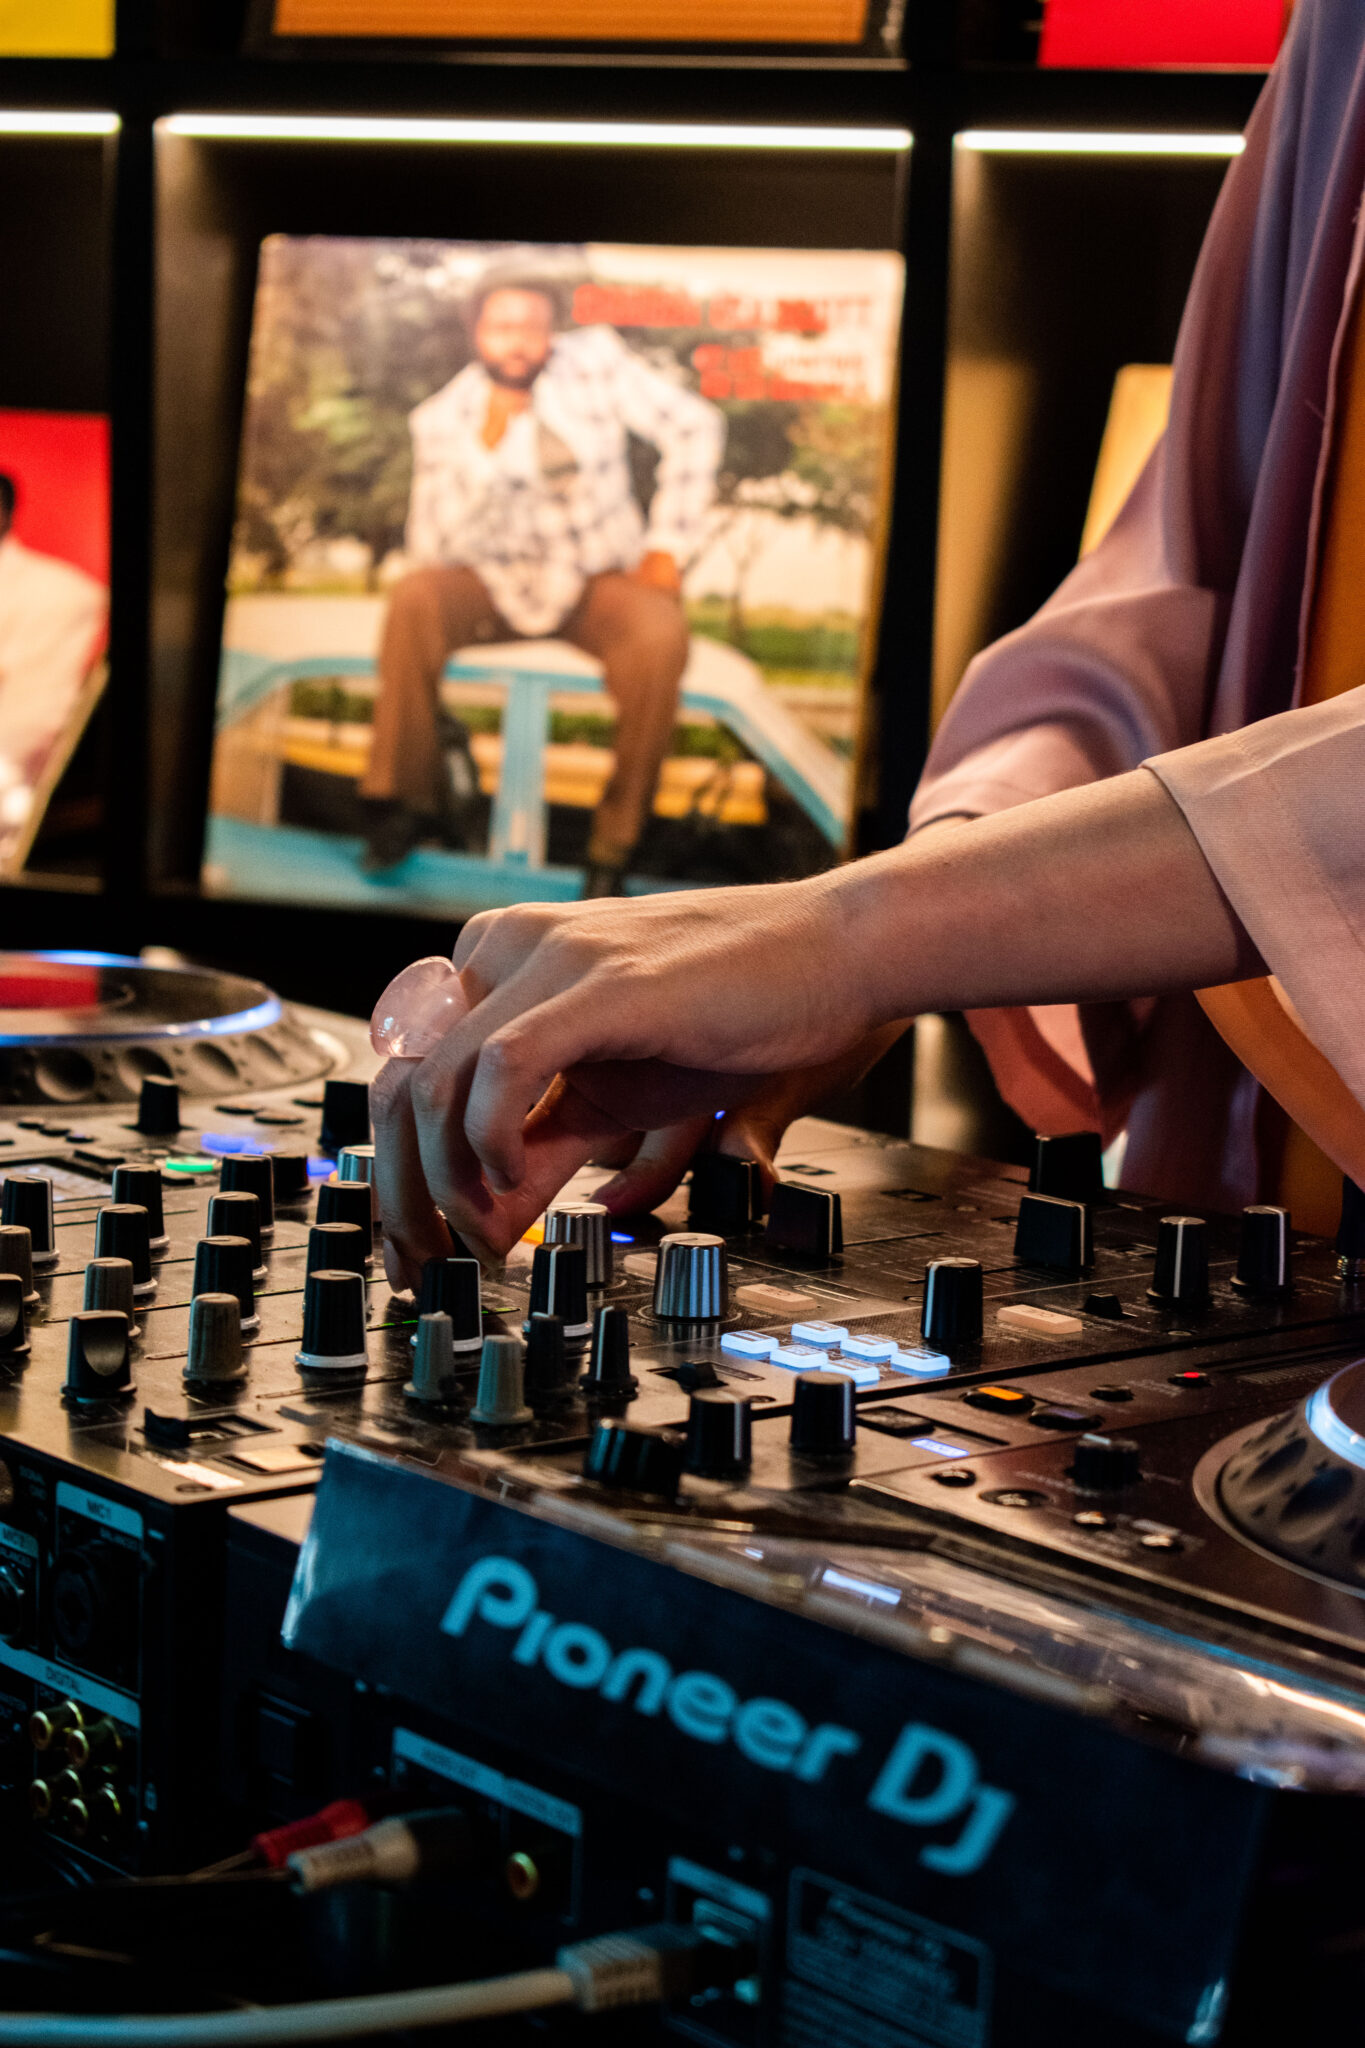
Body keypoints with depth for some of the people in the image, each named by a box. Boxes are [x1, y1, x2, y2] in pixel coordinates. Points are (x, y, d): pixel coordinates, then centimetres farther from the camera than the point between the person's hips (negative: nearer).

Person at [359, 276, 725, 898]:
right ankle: (409, 799, -13)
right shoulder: (442, 419, -7)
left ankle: (613, 848, -22)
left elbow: (693, 427, -3)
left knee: (659, 637, -33)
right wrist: (488, 443, -26)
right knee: (414, 598, -30)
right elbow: (434, 549, -17)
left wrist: (667, 546, -8)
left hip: (601, 576, 0)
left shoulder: (595, 358, -7)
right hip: (494, 583, 1)